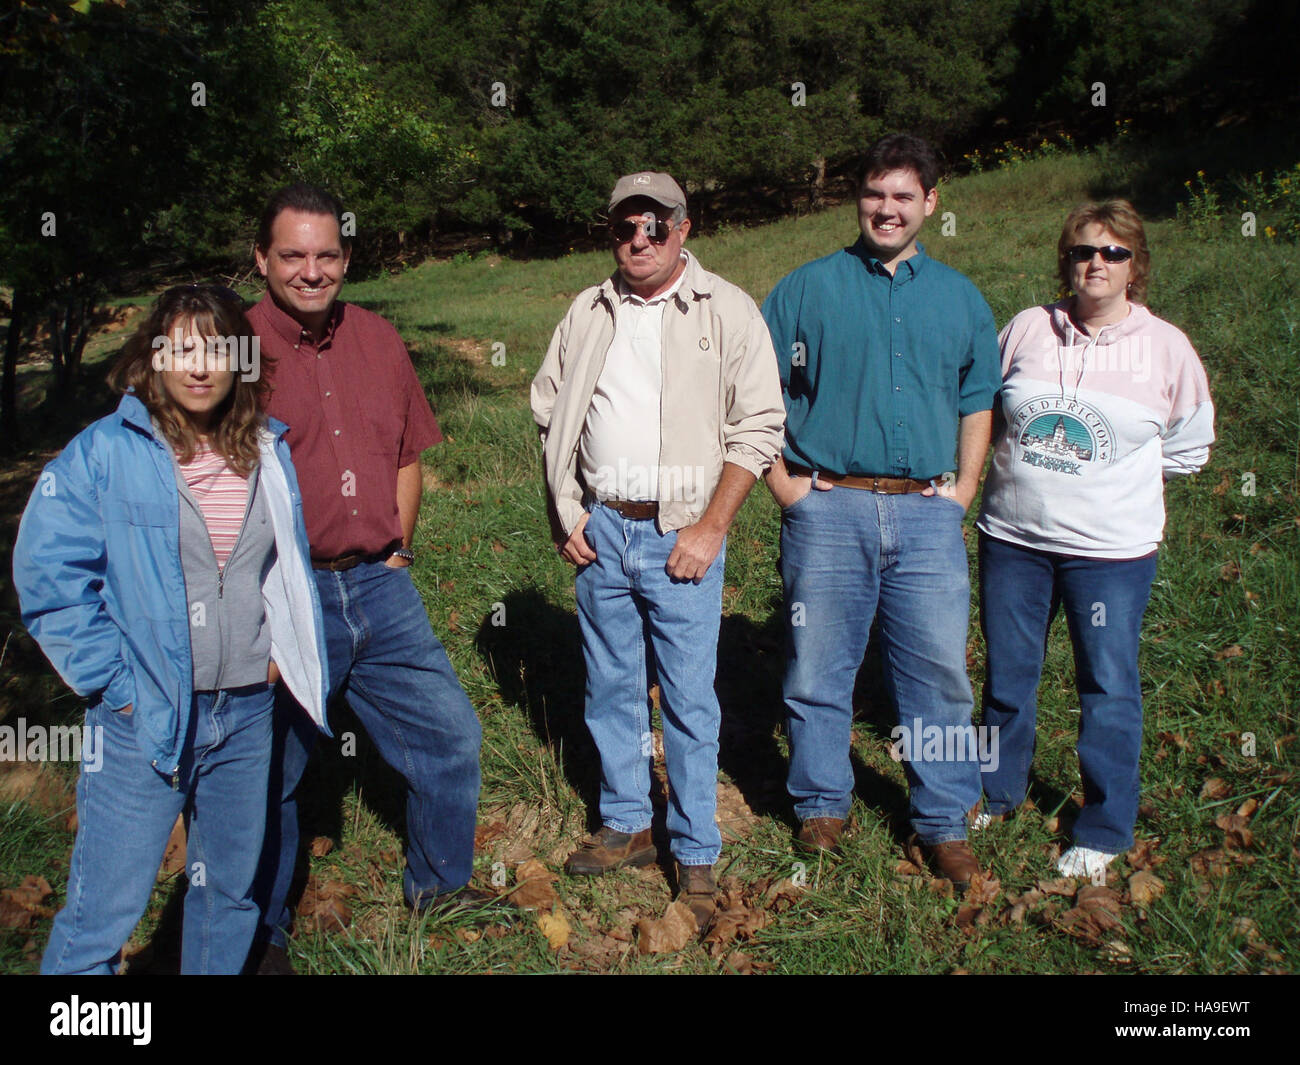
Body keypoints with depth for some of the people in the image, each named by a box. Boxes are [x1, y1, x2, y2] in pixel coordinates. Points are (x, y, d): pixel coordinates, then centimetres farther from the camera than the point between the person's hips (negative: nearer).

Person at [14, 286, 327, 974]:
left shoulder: (268, 452, 7)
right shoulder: (103, 452, -9)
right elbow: (47, 574, -10)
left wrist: (282, 650, 11)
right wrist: (111, 681, -12)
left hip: (247, 712, 5)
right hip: (143, 714, -4)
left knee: (230, 890, 18)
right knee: (105, 910, 0)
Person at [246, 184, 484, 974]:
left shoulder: (378, 340, 8)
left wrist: (396, 551, 8)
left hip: (379, 588, 5)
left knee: (449, 732, 11)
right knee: (270, 772, 8)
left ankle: (441, 884, 35)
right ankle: (263, 936, 29)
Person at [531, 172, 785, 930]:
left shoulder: (727, 311, -3)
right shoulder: (589, 314, 11)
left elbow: (758, 427, -6)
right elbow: (550, 413, 17)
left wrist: (711, 529, -11)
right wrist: (565, 514, 8)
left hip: (682, 535, -4)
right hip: (600, 531, 5)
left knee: (690, 702, 0)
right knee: (612, 690, 14)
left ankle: (696, 856, 14)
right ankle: (627, 826, 30)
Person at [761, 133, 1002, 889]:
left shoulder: (960, 298, 13)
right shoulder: (810, 288, 4)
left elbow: (978, 400, 19)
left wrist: (964, 488, 8)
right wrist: (783, 482, -2)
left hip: (927, 513, 2)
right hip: (829, 508, -1)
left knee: (940, 670, 4)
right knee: (819, 670, 6)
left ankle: (945, 823, 18)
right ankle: (823, 806, 24)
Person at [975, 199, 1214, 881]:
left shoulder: (1166, 346, -4)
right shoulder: (1027, 329, 0)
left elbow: (1189, 446, 10)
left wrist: (1113, 478, 8)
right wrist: (1028, 466, 10)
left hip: (1110, 549, -2)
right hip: (1012, 537, 2)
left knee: (1108, 691, 5)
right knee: (1006, 678, 15)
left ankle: (1103, 833, 22)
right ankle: (996, 796, 36)